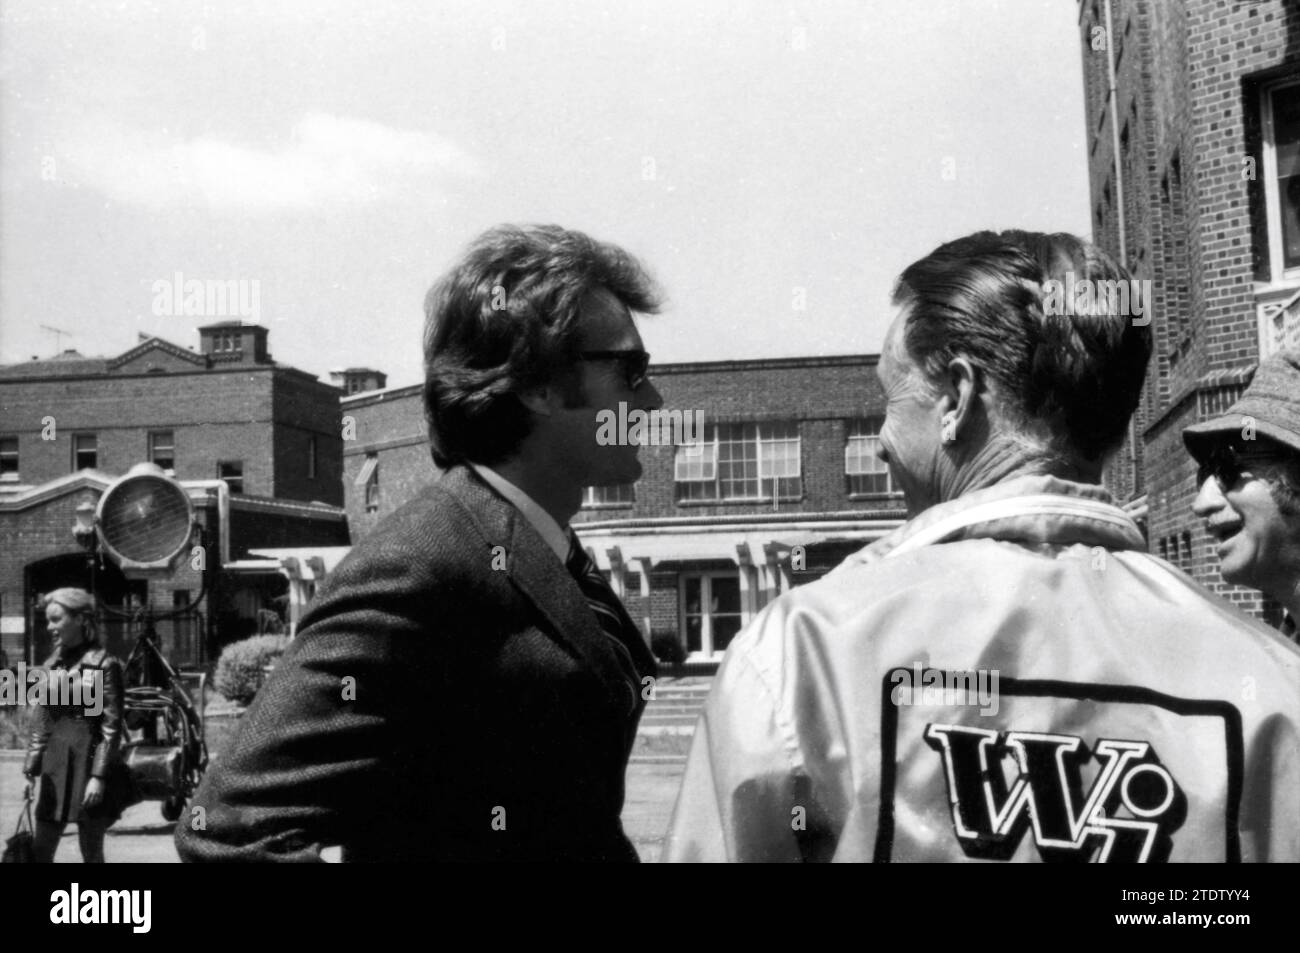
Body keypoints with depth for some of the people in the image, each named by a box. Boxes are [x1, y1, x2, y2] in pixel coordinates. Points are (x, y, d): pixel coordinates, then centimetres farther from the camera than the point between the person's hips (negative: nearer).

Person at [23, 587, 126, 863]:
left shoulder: (103, 664, -8)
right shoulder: (52, 665, 9)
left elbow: (111, 726, -11)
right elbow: (41, 722, 13)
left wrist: (99, 776, -16)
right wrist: (31, 769, 7)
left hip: (88, 767, -6)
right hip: (54, 769, 6)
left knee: (91, 853, 3)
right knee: (40, 851, 5)